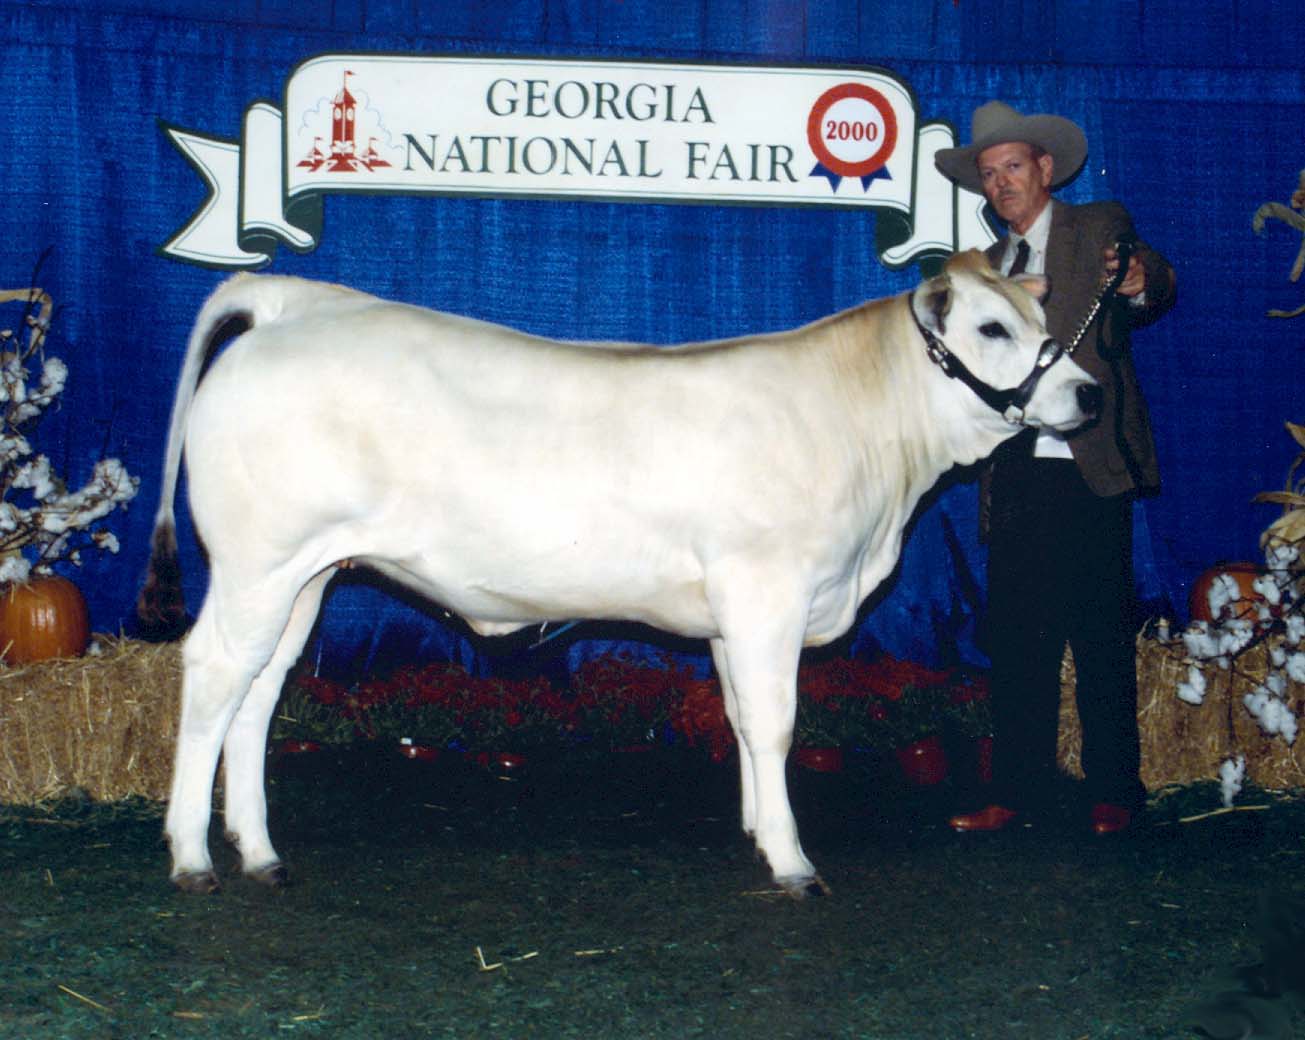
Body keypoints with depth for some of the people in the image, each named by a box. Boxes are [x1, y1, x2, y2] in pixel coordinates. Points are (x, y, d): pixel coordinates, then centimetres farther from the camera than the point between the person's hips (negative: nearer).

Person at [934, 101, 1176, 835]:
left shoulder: (1100, 229, 3)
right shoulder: (987, 267, 19)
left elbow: (1158, 285, -15)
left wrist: (1142, 284, -37)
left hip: (1089, 470, -5)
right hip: (1016, 473, 5)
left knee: (1102, 635, -2)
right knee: (1015, 638, 4)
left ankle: (1114, 792, 5)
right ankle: (1023, 789, 10)